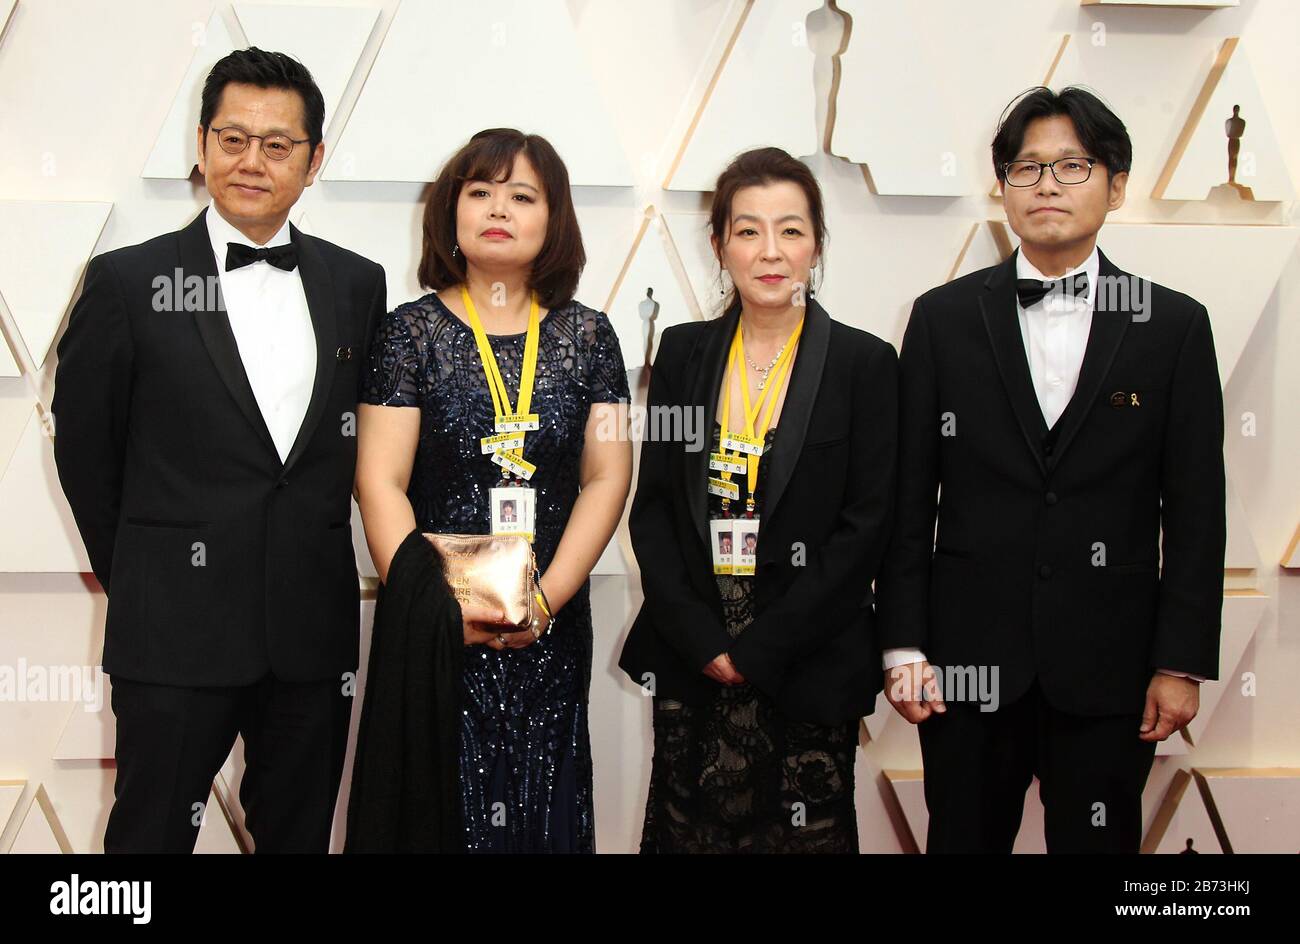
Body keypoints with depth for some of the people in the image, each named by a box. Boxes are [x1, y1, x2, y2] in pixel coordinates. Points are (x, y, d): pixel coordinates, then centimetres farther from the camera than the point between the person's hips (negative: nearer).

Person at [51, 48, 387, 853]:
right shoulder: (127, 282, -3)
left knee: (300, 834, 15)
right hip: (176, 633, -3)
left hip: (315, 629, 3)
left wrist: (310, 561, 10)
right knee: (153, 832, 8)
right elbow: (84, 449, 4)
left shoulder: (357, 285, 5)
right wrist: (138, 580, 9)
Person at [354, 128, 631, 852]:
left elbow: (607, 478, 1)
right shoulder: (413, 331, -1)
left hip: (552, 630, 2)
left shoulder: (586, 336, 5)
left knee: (544, 810, 9)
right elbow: (381, 482, -6)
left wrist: (549, 595, -10)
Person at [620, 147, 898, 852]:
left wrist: (759, 649, -11)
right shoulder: (683, 352, 6)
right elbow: (652, 507, 4)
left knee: (803, 832, 6)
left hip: (809, 665, -2)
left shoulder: (863, 363, -3)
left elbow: (865, 527, -7)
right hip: (689, 660, 2)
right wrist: (701, 640, -8)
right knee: (686, 828, 8)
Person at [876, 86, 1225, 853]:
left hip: (1109, 665, 0)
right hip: (970, 656, 1)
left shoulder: (1175, 325, 2)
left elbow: (1195, 509, 1)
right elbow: (909, 498, 2)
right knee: (964, 840, 10)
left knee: (1099, 842, 9)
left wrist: (1182, 662, -3)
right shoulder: (944, 317, 3)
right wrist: (904, 645, -2)